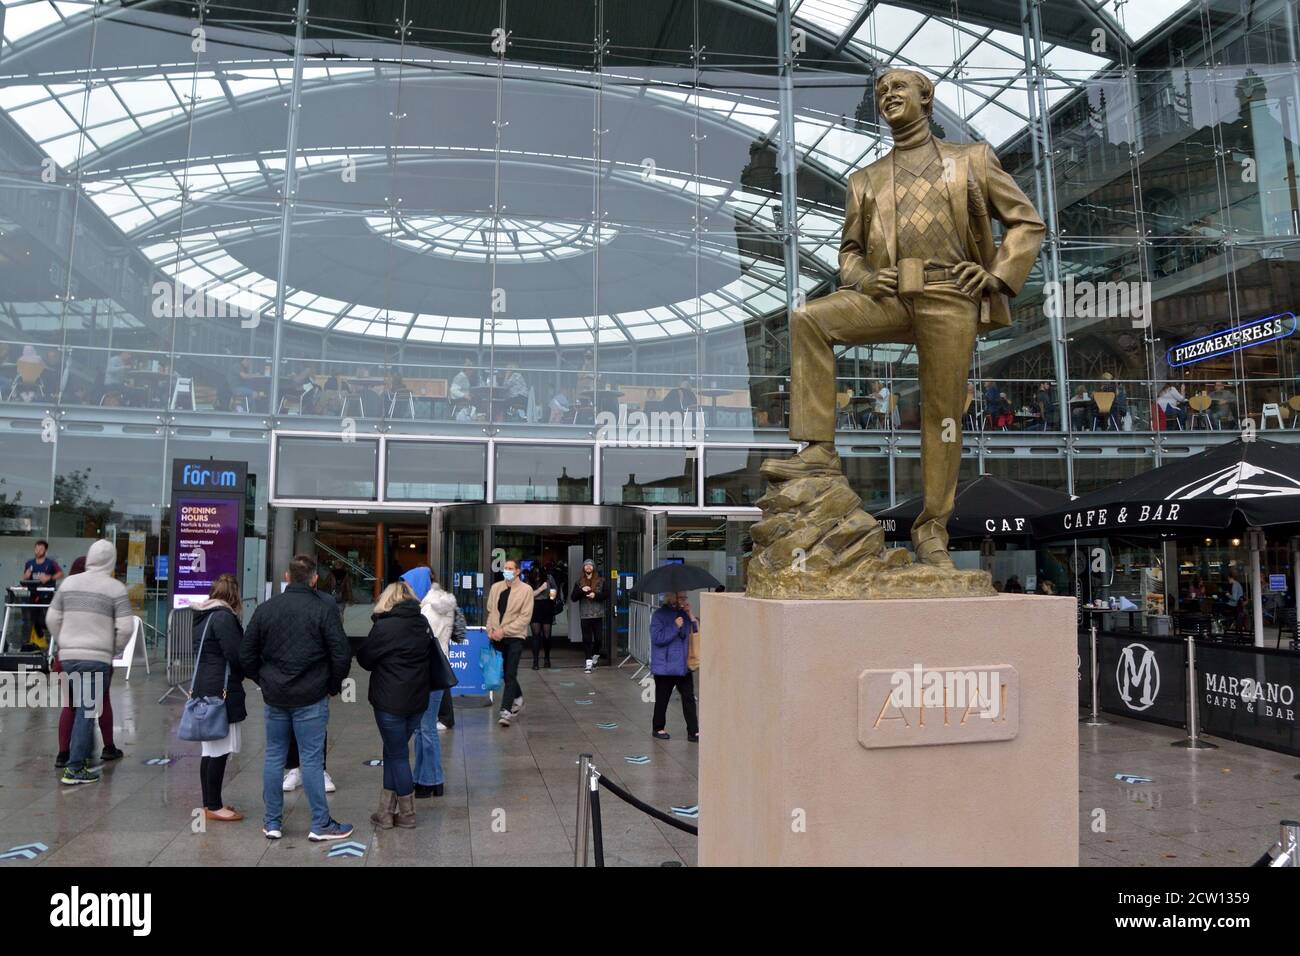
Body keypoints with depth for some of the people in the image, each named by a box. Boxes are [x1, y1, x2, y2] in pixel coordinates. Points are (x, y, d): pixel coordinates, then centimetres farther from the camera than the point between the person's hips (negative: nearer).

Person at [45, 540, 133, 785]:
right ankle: (74, 769, 0)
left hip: (68, 656, 5)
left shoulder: (69, 583, 8)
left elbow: (52, 619, 11)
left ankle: (83, 757, 23)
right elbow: (125, 627, -11)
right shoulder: (116, 588, -7)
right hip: (97, 658, -5)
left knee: (83, 708, 18)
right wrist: (116, 650, 6)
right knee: (87, 711, -1)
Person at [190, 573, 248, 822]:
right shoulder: (224, 617, -15)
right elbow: (236, 656, -17)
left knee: (210, 750, 15)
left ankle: (209, 804, 23)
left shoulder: (203, 616, 13)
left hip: (204, 689, 10)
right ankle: (214, 807, 3)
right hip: (222, 691, -10)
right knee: (220, 751, -3)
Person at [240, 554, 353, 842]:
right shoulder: (324, 610, -10)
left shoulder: (265, 609, 2)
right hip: (311, 698, -3)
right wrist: (333, 686, 4)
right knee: (312, 759, 1)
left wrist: (264, 681, 17)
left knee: (274, 757, 13)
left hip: (274, 697, 4)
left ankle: (272, 823, 20)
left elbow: (246, 655, 6)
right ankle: (321, 824, 8)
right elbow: (341, 654, -12)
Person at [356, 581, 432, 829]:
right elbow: (429, 654, 12)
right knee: (394, 752, 16)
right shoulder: (423, 623, 5)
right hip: (417, 699, 6)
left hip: (390, 702, -6)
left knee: (397, 755, 6)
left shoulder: (384, 627, -15)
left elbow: (364, 658, -5)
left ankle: (407, 813, 15)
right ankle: (386, 811, 18)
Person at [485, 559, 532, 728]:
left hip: (515, 637, -5)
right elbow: (490, 611, 14)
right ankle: (518, 699, 37)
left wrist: (504, 630, -16)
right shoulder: (496, 587, 8)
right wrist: (490, 630, -1)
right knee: (505, 673, 15)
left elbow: (525, 616, -12)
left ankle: (506, 711, -10)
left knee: (510, 674, -10)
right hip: (497, 637, 5)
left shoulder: (526, 590, -7)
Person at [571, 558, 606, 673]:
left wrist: (595, 595, -15)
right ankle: (588, 662, -1)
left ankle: (596, 655, 31)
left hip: (598, 614, 0)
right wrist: (581, 590, -15)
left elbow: (605, 595, 1)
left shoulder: (600, 581, 5)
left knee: (598, 637, 5)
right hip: (585, 615, 0)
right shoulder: (579, 582, 7)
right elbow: (573, 598, 2)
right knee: (587, 639, -2)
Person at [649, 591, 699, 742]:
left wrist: (692, 617, -7)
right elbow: (657, 638, -18)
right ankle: (658, 729, 24)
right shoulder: (660, 615, -10)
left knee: (689, 698, 4)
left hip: (684, 665, 5)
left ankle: (693, 731, 7)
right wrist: (675, 627, -21)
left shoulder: (685, 613, 8)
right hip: (665, 666, -5)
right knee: (662, 699, 8)